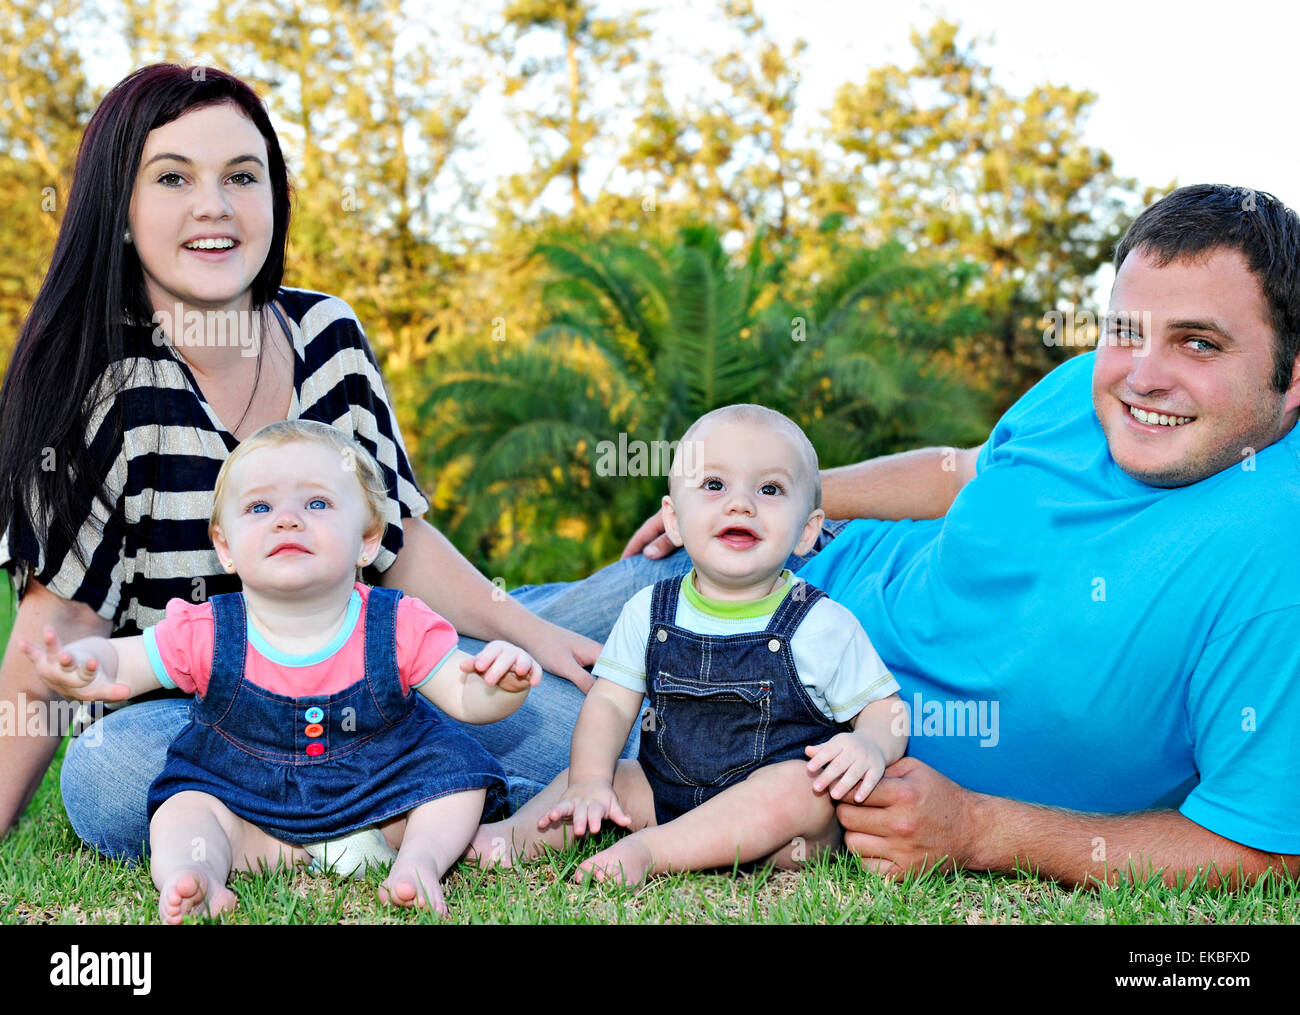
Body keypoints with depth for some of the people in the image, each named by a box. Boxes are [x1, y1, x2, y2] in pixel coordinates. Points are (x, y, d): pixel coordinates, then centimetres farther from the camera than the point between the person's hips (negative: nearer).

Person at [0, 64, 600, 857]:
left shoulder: (326, 334, -1)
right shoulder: (102, 385, -16)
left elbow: (399, 539, 8)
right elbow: (63, 617, -15)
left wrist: (534, 633, -2)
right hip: (179, 724, -3)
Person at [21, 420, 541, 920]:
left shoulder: (400, 628, -17)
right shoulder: (205, 635, -16)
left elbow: (466, 699, -13)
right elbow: (117, 658, -9)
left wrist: (502, 686, -37)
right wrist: (85, 668, -35)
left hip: (379, 792, 0)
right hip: (245, 798, 0)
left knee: (456, 765, -15)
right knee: (186, 805, -21)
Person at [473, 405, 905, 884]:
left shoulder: (823, 626, -8)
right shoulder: (649, 612, 1)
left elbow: (885, 708, -3)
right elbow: (610, 702, 2)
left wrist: (871, 745, -27)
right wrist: (589, 783, -14)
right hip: (666, 793, 5)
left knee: (802, 783, -32)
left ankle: (650, 851, -32)